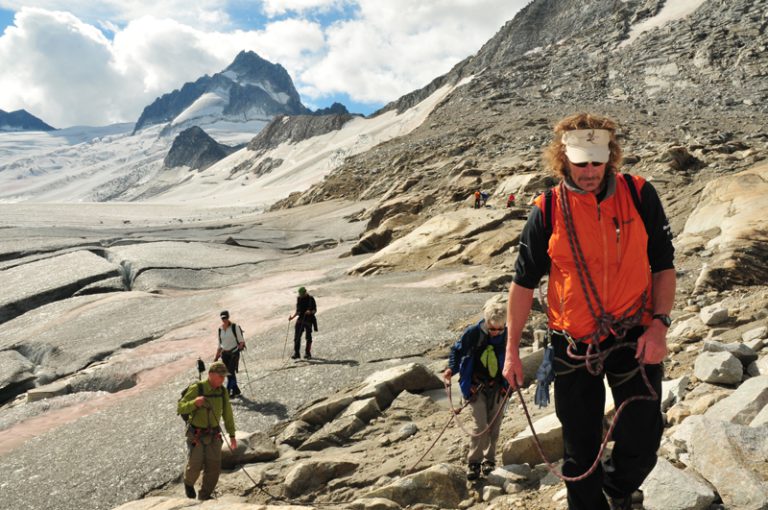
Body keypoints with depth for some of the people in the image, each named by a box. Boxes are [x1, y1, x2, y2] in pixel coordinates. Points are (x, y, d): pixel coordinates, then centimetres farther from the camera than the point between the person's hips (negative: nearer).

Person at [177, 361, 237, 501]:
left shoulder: (222, 391, -6)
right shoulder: (196, 389, -20)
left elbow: (227, 414, 4)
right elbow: (180, 409, -18)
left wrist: (232, 435, 6)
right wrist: (194, 403, -39)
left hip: (213, 435, 4)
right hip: (196, 435, -4)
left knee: (213, 467, -3)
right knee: (195, 465, -5)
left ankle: (204, 497, 16)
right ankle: (189, 483, 31)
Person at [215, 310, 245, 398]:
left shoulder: (234, 327, -6)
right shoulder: (220, 329, 8)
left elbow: (241, 340, -4)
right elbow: (220, 344, 16)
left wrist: (241, 345, -25)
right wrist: (216, 356, 15)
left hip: (234, 352, -5)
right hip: (224, 354, 5)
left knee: (231, 372, -11)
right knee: (228, 373, 8)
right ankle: (236, 391, 22)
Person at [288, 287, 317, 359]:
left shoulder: (310, 299, -4)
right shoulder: (299, 299, 9)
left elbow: (315, 310, -4)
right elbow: (298, 311, 14)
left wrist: (310, 312, -24)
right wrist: (292, 317, 1)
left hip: (308, 320, -4)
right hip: (300, 320, 4)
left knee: (308, 337, 2)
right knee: (297, 337, -5)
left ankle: (307, 353, 12)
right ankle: (296, 353, -1)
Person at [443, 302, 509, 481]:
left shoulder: (507, 336, -7)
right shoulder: (473, 333, -15)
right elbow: (457, 350, -1)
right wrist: (452, 369, -15)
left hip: (498, 387, 3)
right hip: (477, 387, -3)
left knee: (494, 426, 9)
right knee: (480, 425, -12)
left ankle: (489, 459, 26)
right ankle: (473, 462, 1)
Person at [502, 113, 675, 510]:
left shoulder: (639, 195, -5)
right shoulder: (547, 210, -6)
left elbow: (663, 266, 3)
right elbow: (524, 283, 1)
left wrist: (659, 325, -11)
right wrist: (512, 351, 2)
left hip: (634, 339, 0)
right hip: (574, 346, 0)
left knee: (641, 444, 3)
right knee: (580, 449, 11)